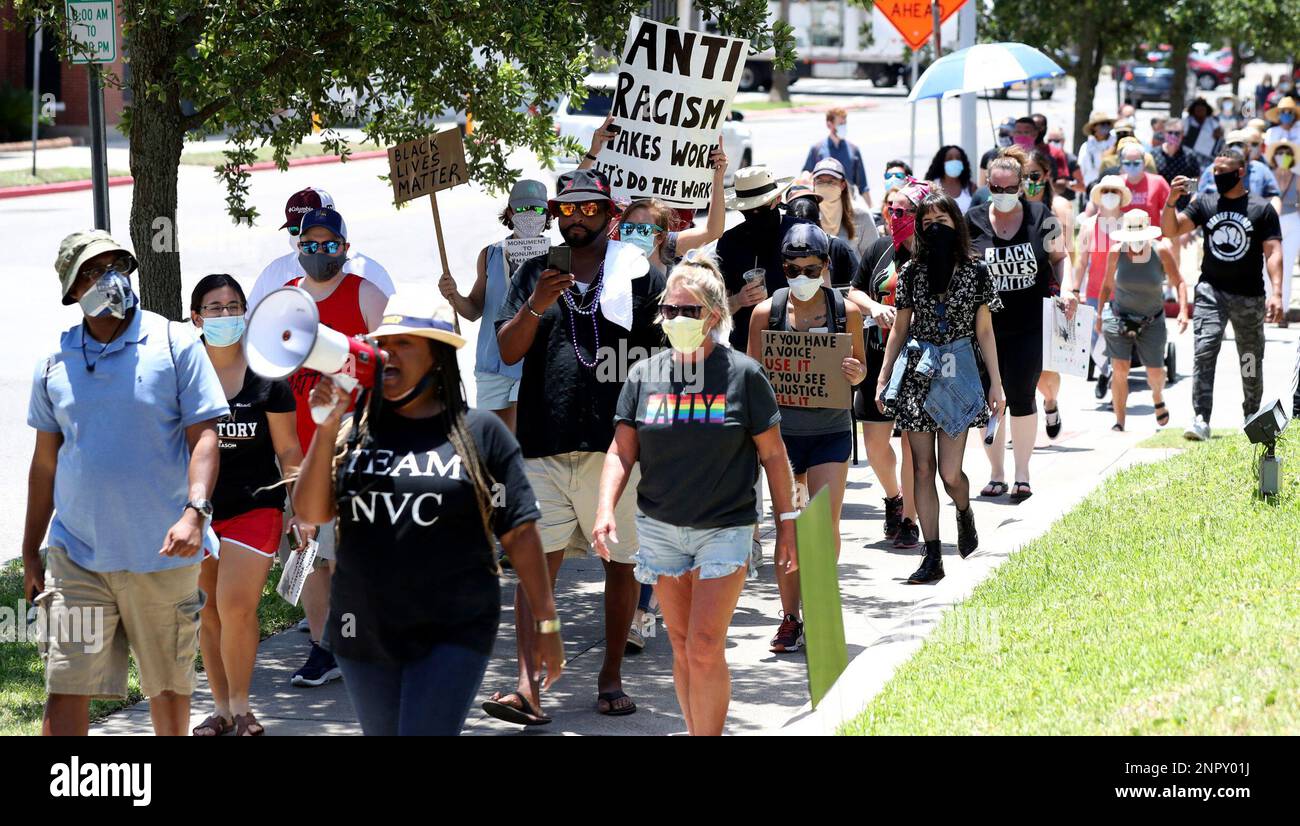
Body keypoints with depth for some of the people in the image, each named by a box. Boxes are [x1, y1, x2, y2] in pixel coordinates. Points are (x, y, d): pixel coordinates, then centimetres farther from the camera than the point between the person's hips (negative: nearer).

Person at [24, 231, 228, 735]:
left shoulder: (175, 344, -2)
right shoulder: (56, 364, 6)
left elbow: (204, 435, -5)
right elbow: (45, 461, 14)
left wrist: (195, 510, -21)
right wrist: (30, 553, 14)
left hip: (162, 553, -1)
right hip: (77, 555, 2)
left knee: (169, 685, 11)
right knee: (66, 689, -7)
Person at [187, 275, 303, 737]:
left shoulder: (267, 379, -3)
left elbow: (288, 450, 2)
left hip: (254, 508, -2)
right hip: (196, 508, 2)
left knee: (236, 608, -12)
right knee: (208, 612, 7)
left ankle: (240, 707, 5)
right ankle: (221, 708, 20)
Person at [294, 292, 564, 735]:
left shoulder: (480, 432, -1)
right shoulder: (356, 431, 6)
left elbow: (519, 532, 0)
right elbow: (311, 512, -3)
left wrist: (546, 621, -1)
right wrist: (326, 429, -12)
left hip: (453, 634, -4)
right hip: (364, 631, 4)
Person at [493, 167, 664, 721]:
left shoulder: (641, 276, 6)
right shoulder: (535, 274, 12)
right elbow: (508, 350, 4)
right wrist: (535, 306, -14)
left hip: (618, 445, -1)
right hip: (544, 446, 1)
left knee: (622, 562, 5)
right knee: (536, 562, -6)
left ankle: (612, 677, 17)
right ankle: (528, 687, -12)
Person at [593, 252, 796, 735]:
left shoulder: (743, 374, -5)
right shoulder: (645, 376, 3)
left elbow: (773, 454, 0)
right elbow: (622, 451, 5)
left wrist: (787, 525, 0)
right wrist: (606, 509, -10)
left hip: (724, 528, -3)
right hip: (660, 528, 4)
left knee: (706, 649, -11)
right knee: (682, 647, 9)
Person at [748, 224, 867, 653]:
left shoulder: (846, 311, -1)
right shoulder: (766, 312, -3)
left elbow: (859, 364, 10)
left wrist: (855, 372, -13)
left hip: (831, 429, 0)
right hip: (782, 430, 0)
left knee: (825, 524, -6)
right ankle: (789, 618, 10)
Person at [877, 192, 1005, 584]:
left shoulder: (975, 271, 1)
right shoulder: (912, 271, 5)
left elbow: (984, 331, 6)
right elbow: (900, 328, 11)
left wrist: (996, 384, 3)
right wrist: (883, 378, 7)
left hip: (957, 373, -2)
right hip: (917, 374, 2)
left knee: (949, 471, -6)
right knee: (922, 467, 0)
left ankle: (965, 512, 30)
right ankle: (932, 557, 5)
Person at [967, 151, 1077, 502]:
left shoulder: (1040, 216, 0)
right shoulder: (973, 222, 0)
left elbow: (1059, 257, 10)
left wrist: (1067, 288, -7)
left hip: (1030, 327, -1)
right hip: (985, 328, 1)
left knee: (1020, 397, -4)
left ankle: (1022, 474, 9)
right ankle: (997, 473, 17)